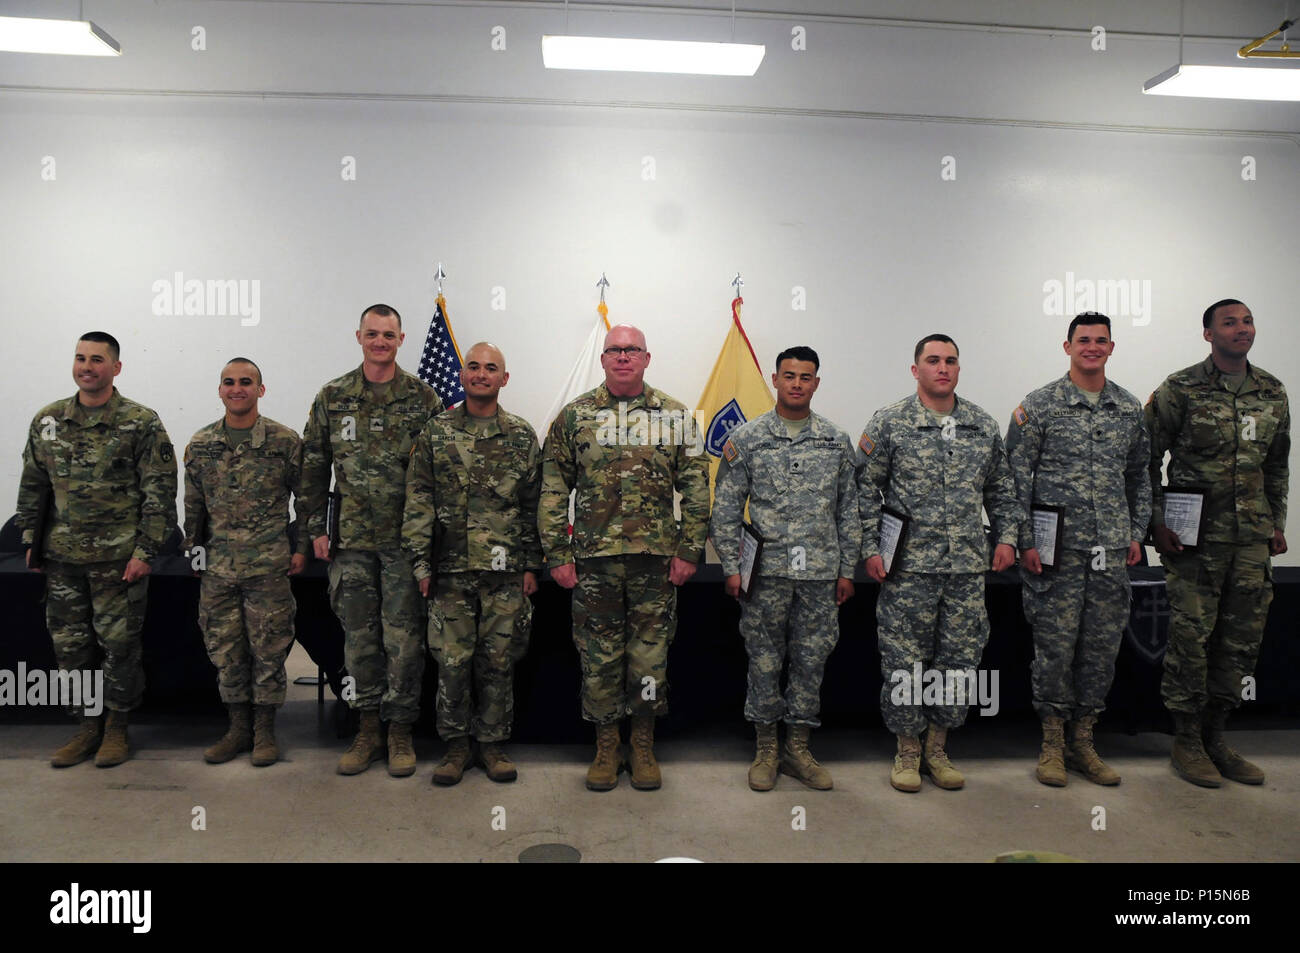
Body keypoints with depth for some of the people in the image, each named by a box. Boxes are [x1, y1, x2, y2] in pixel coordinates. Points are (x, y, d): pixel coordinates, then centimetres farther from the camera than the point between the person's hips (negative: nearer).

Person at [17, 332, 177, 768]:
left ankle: (116, 727, 21)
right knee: (70, 644, 11)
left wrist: (144, 551, -12)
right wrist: (30, 539, 12)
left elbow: (160, 492, -8)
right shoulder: (47, 421, 7)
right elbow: (32, 484, 15)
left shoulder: (141, 423, -7)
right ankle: (89, 726, 26)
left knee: (119, 644, 4)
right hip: (62, 557, 5)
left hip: (119, 556, -4)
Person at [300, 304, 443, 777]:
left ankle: (400, 732, 15)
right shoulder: (332, 398, 7)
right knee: (359, 636, 9)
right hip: (352, 540, 2)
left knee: (404, 637, 1)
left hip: (406, 539, -2)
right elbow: (313, 466, 10)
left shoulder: (423, 398, 1)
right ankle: (367, 729, 23)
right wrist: (316, 528, 6)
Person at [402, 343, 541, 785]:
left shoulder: (522, 436, 7)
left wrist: (531, 565, 4)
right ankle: (455, 745, 20)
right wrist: (421, 561, -3)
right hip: (452, 569, 0)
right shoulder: (436, 433, 6)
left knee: (498, 661, 7)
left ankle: (492, 743, 22)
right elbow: (418, 501, 3)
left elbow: (533, 505, 8)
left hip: (507, 570, 1)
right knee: (452, 660, 3)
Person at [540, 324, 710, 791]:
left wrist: (689, 550, -2)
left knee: (650, 653, 7)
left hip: (657, 556, 0)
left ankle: (644, 746, 24)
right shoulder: (574, 415, 4)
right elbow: (553, 490, 4)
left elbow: (696, 487, 5)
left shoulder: (675, 415, 5)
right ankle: (606, 747, 24)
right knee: (599, 656, 7)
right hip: (594, 558, 0)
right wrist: (557, 554, -2)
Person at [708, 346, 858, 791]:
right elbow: (726, 509, 1)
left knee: (811, 661, 9)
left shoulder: (837, 441, 8)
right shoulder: (746, 438, 1)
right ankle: (766, 750, 22)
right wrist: (731, 566, -5)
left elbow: (848, 510, 11)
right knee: (764, 662, 6)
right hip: (766, 571, -2)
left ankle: (798, 749, 24)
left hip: (821, 572, 2)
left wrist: (847, 569, 7)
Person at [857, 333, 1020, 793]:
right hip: (909, 566, -3)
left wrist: (1006, 536, 8)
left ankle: (937, 750, 26)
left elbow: (1001, 488, 19)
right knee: (904, 661, 2)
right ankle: (908, 751, 21)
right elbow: (866, 488, -1)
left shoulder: (984, 426, 10)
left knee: (959, 659, 9)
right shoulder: (889, 423, -2)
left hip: (968, 566, 4)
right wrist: (871, 549, -6)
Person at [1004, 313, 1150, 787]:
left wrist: (1137, 533, 11)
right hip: (1056, 550, -4)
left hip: (1111, 551, 4)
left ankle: (1083, 742, 22)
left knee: (1102, 647, 9)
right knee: (1055, 646, 0)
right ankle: (1052, 743, 15)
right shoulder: (1039, 405, -3)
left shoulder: (1130, 408, 11)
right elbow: (1017, 477, -5)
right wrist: (1025, 541, -10)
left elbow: (1139, 476, 18)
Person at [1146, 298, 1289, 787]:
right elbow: (1146, 460, -5)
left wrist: (1277, 522, 16)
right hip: (1195, 537, -5)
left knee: (1242, 639, 10)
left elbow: (1277, 464, 20)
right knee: (1192, 636, -1)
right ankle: (1187, 742, 14)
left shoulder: (1273, 392, 10)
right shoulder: (1179, 390, -6)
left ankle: (1215, 737, 24)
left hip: (1252, 538, 6)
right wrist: (1158, 523, -10)